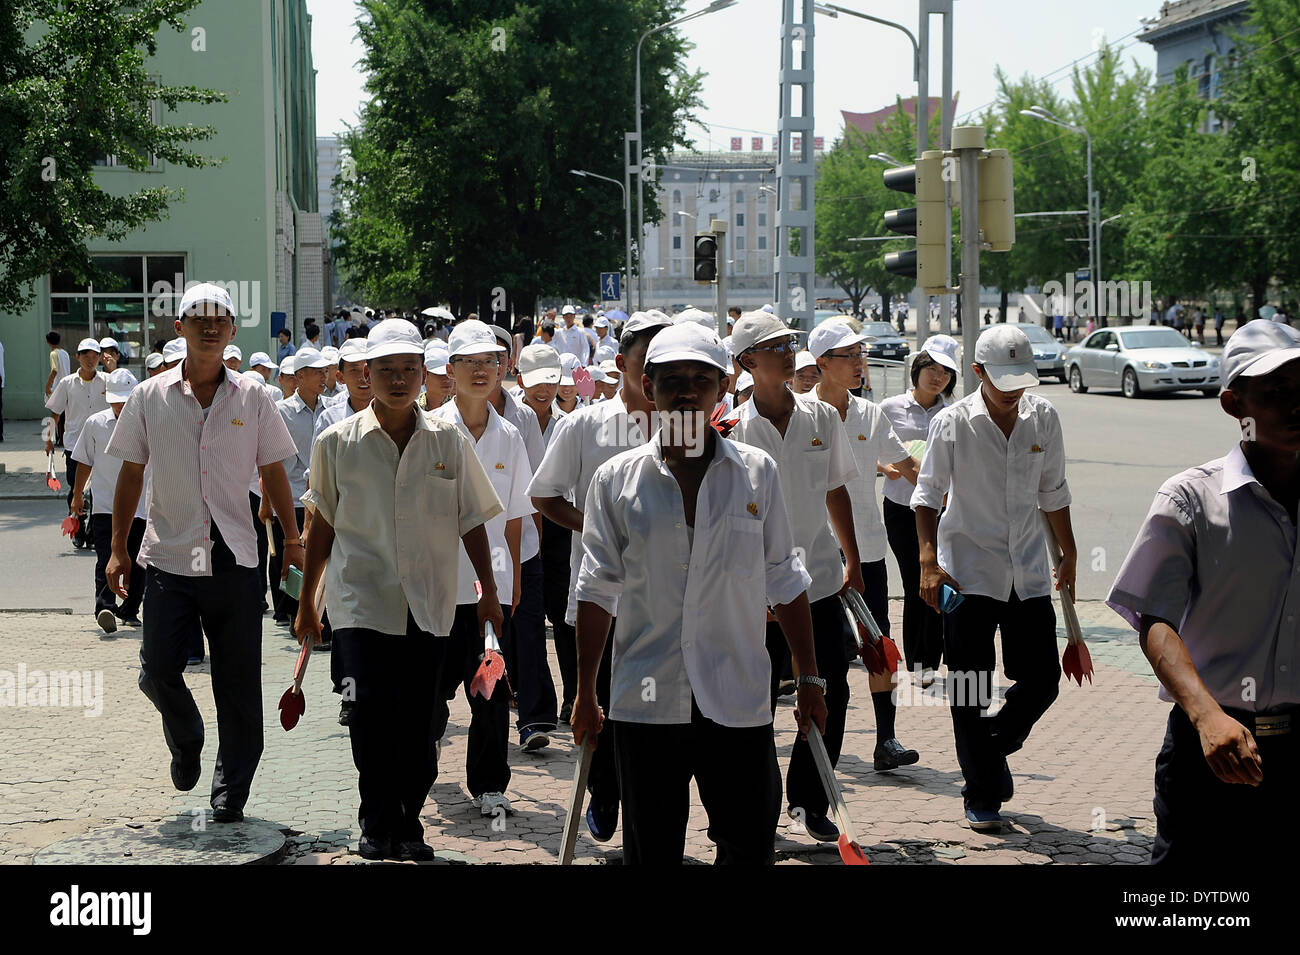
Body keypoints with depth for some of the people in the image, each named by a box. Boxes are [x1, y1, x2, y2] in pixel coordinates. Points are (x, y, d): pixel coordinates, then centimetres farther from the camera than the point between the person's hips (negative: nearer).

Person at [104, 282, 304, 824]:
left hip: (232, 560, 0)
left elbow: (273, 473, 11)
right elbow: (130, 475, 9)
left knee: (237, 683, 1)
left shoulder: (252, 399, 4)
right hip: (167, 558, 0)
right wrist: (119, 549, 6)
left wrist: (293, 541, 9)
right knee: (157, 672, -6)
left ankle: (230, 791, 13)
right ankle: (186, 741, 26)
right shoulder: (150, 399, 4)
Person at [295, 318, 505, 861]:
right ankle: (376, 822, -2)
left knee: (417, 716, 2)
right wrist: (306, 601, 14)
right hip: (362, 598, -1)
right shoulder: (337, 444, 3)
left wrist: (487, 591, 7)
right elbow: (323, 526, 10)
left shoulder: (447, 441, 5)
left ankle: (407, 821, 17)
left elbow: (471, 521, 11)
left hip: (428, 604, 1)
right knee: (372, 705, -15)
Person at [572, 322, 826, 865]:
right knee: (651, 854, 7)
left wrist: (808, 678, 9)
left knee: (752, 847, 2)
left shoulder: (757, 473, 5)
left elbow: (784, 583, 10)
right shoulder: (616, 479, 3)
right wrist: (585, 694, 5)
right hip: (646, 702, 0)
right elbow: (597, 593, 6)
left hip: (739, 703, 0)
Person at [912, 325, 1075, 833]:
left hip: (1029, 573, 3)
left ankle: (994, 746, 29)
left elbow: (1053, 493, 13)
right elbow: (927, 495, -3)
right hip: (968, 574, -3)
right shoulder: (952, 423, -9)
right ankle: (981, 796, 12)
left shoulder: (1043, 418, 1)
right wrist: (929, 560, -13)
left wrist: (1069, 555, 18)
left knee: (1042, 679, 2)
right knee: (970, 692, -1)